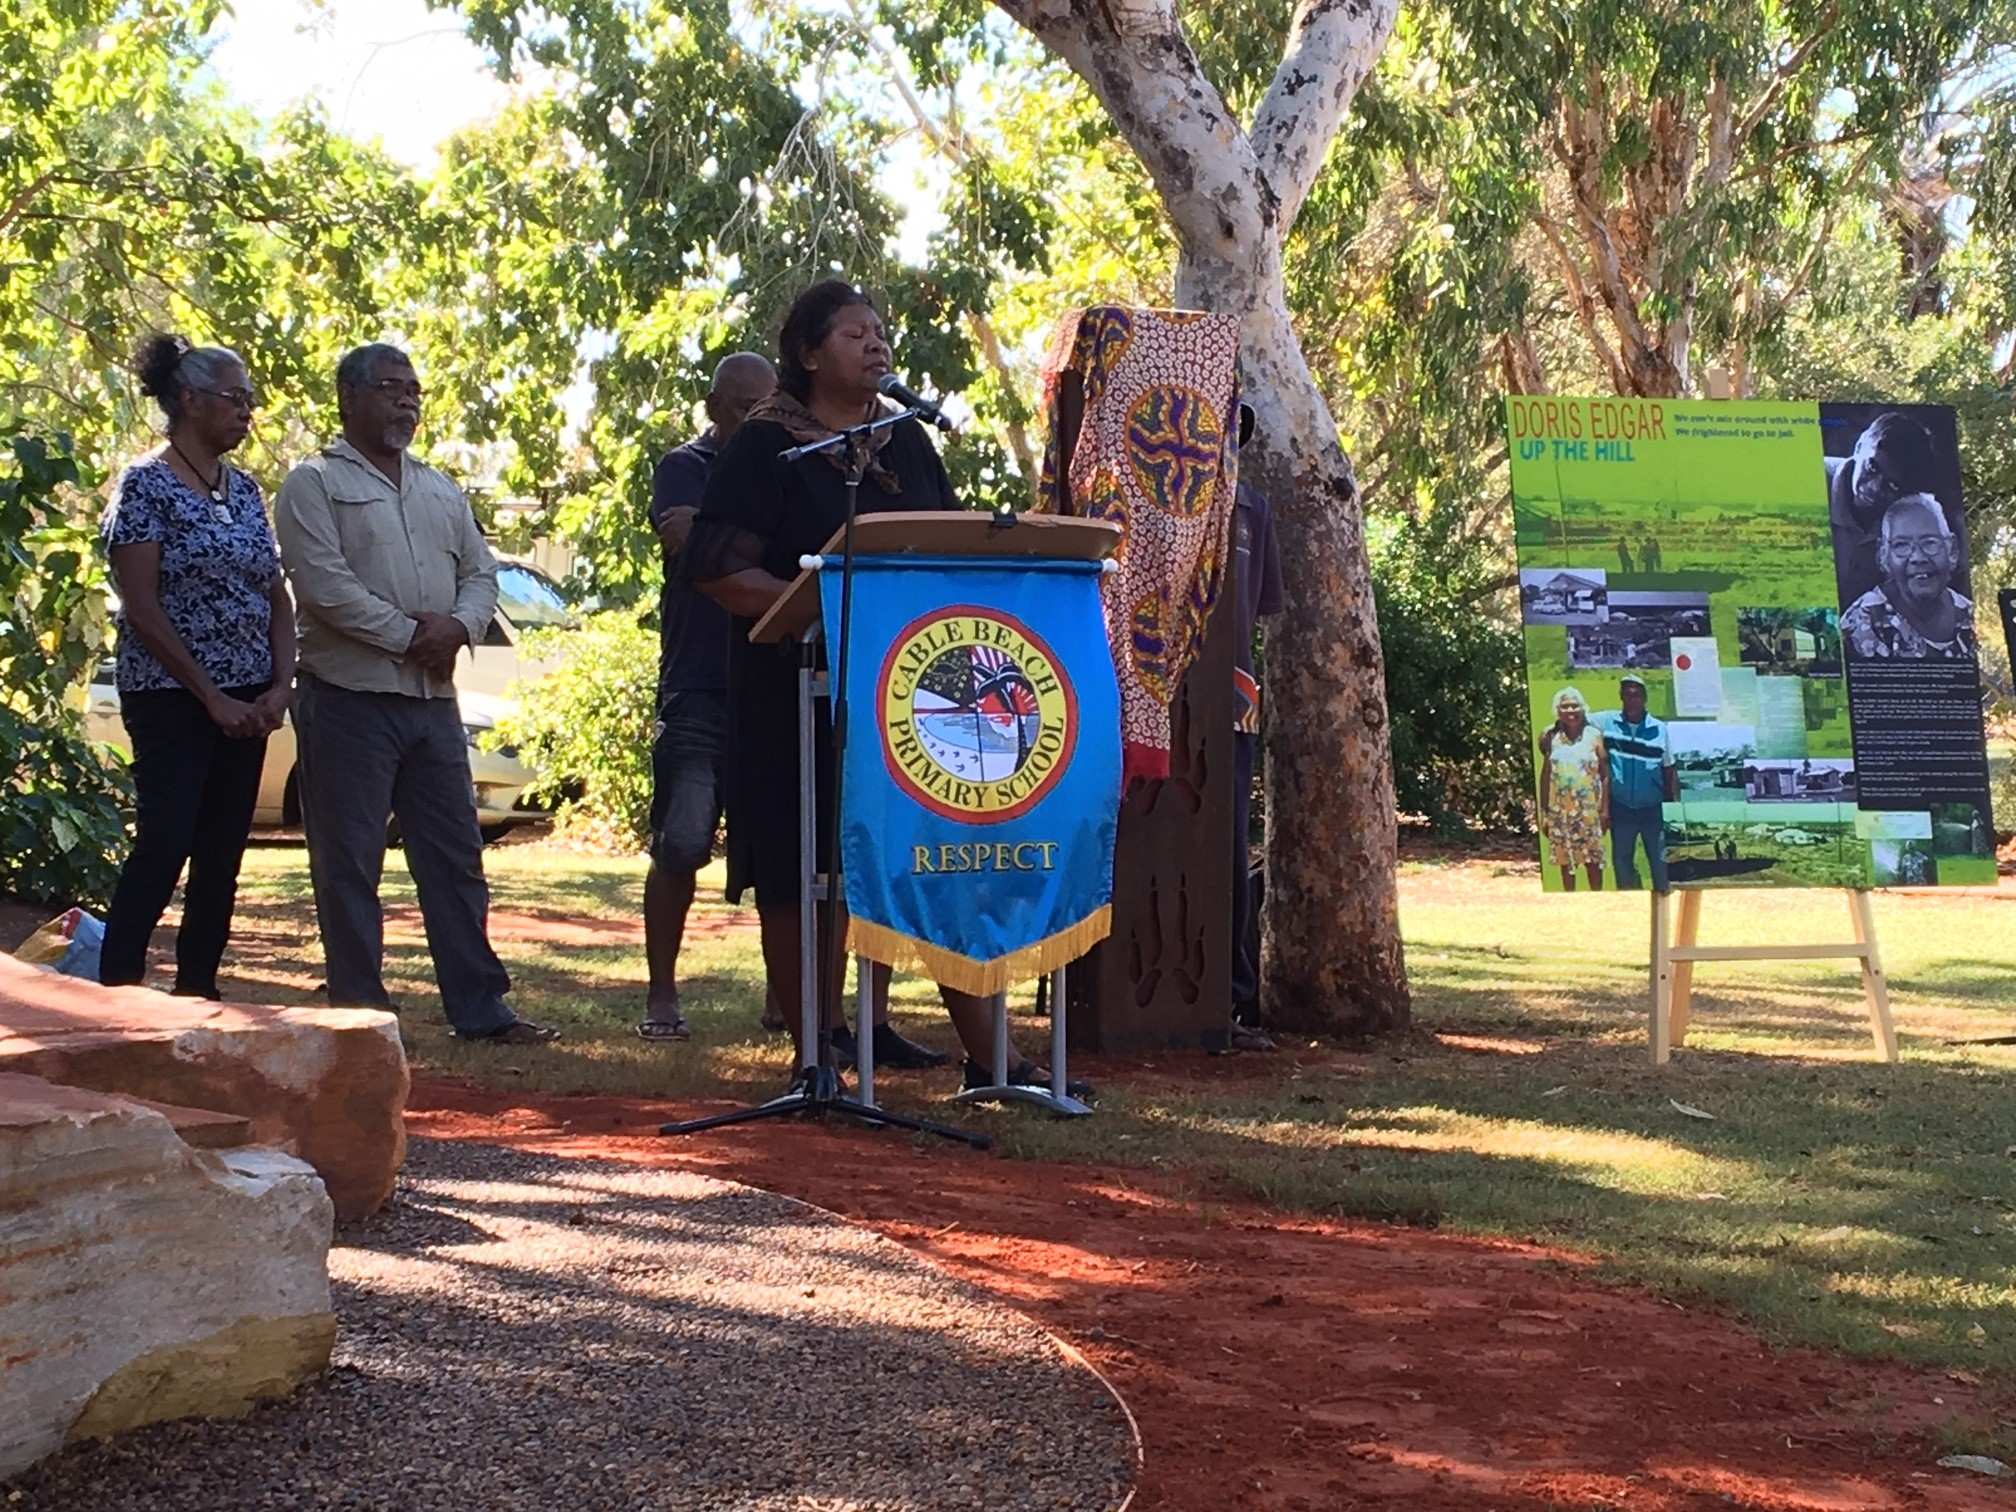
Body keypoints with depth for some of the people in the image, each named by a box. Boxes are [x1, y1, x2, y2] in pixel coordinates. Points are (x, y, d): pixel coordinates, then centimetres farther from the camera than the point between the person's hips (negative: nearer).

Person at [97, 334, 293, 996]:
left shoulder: (245, 488, 12)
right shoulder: (146, 484, -8)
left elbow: (277, 598, 14)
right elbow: (142, 610, -13)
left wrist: (279, 688, -1)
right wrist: (213, 698, -13)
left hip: (246, 704, 7)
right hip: (171, 699, -7)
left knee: (223, 856, 8)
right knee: (163, 848, -11)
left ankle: (198, 990, 16)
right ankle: (115, 992, -6)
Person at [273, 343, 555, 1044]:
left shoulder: (441, 491, 19)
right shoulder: (315, 485, -2)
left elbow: (481, 573, 16)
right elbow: (325, 585, -14)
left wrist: (458, 626, -6)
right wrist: (409, 634, -13)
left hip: (433, 702, 6)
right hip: (348, 702, -6)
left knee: (456, 860, 7)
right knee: (348, 868, -1)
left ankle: (480, 1008, 12)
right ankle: (360, 1013, 5)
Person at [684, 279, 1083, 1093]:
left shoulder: (907, 441, 13)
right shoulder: (765, 446, -4)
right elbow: (718, 568, -12)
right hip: (796, 690, -5)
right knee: (796, 874, 1)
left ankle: (985, 1051, 9)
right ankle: (816, 1056, 11)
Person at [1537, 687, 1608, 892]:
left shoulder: (1594, 736, 0)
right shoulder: (1552, 738, 4)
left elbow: (1605, 775, -1)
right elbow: (1545, 776, 8)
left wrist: (1605, 809, -6)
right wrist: (1543, 812, 5)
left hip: (1589, 809, -2)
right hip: (1559, 811, 2)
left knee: (1593, 859, 1)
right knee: (1565, 859, 6)